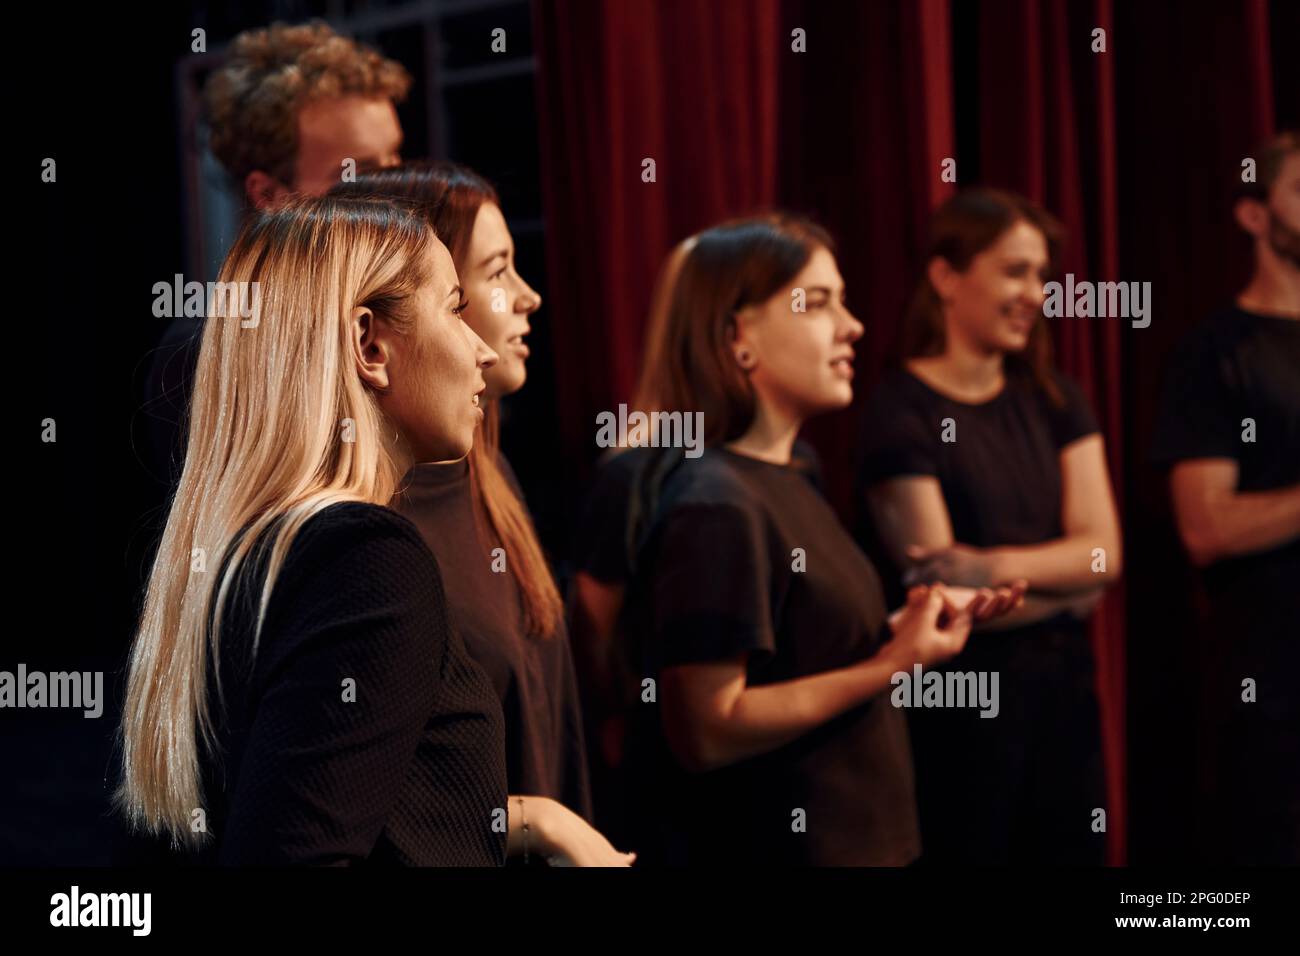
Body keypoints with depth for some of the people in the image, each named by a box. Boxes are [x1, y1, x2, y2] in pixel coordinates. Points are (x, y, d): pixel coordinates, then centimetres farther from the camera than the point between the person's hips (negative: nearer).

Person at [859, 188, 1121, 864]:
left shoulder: (1050, 397, 8)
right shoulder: (900, 412, -10)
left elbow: (1103, 552, -2)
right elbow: (941, 591, -15)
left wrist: (998, 567, -18)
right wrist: (1060, 582, -4)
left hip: (1063, 684, 6)